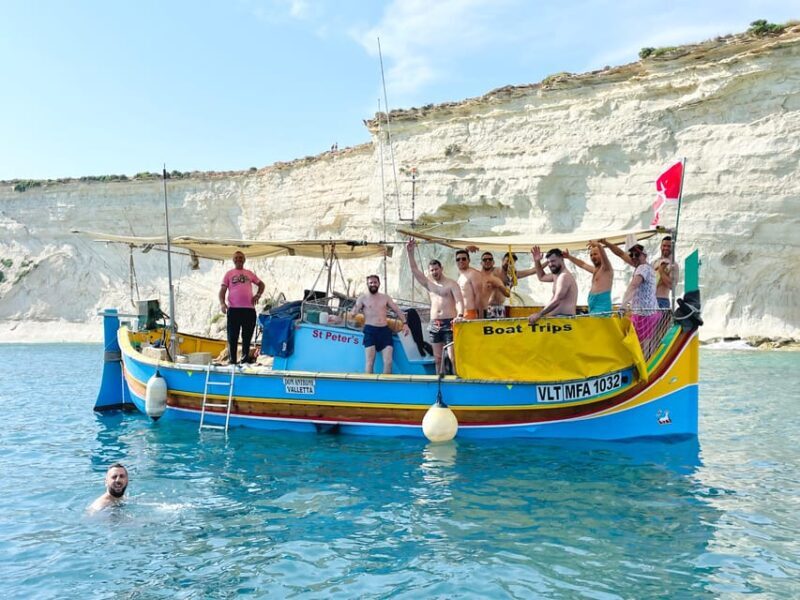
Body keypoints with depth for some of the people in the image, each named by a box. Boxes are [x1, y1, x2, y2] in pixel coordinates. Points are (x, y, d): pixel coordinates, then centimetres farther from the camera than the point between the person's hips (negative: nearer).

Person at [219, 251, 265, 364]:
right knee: (233, 336, -1)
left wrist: (258, 295, 7)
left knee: (247, 335, 6)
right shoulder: (229, 274, 9)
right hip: (233, 309, -2)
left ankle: (245, 358, 16)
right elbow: (222, 290, 3)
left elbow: (261, 284, 26)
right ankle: (232, 359, 4)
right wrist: (222, 303, -14)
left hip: (249, 308, 2)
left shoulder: (249, 273, 16)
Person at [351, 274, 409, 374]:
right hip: (370, 330, -3)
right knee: (369, 362, -12)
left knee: (388, 362, -7)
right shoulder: (363, 298, 10)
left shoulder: (385, 298, 17)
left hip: (385, 330, 3)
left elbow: (397, 310, 17)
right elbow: (353, 313, 4)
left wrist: (404, 323, 5)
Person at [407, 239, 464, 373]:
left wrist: (460, 315, -30)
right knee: (437, 358, 6)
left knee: (453, 357, -13)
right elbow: (414, 269, 9)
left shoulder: (451, 284, -1)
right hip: (434, 325, 5)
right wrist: (410, 252, 0)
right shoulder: (429, 284, 14)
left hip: (449, 323, -5)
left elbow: (459, 301, -11)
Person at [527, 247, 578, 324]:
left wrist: (539, 314, -23)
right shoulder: (557, 274, 19)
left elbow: (556, 300, -23)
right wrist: (537, 261, 22)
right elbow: (542, 277, 38)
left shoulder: (564, 276, -13)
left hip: (564, 317, -10)